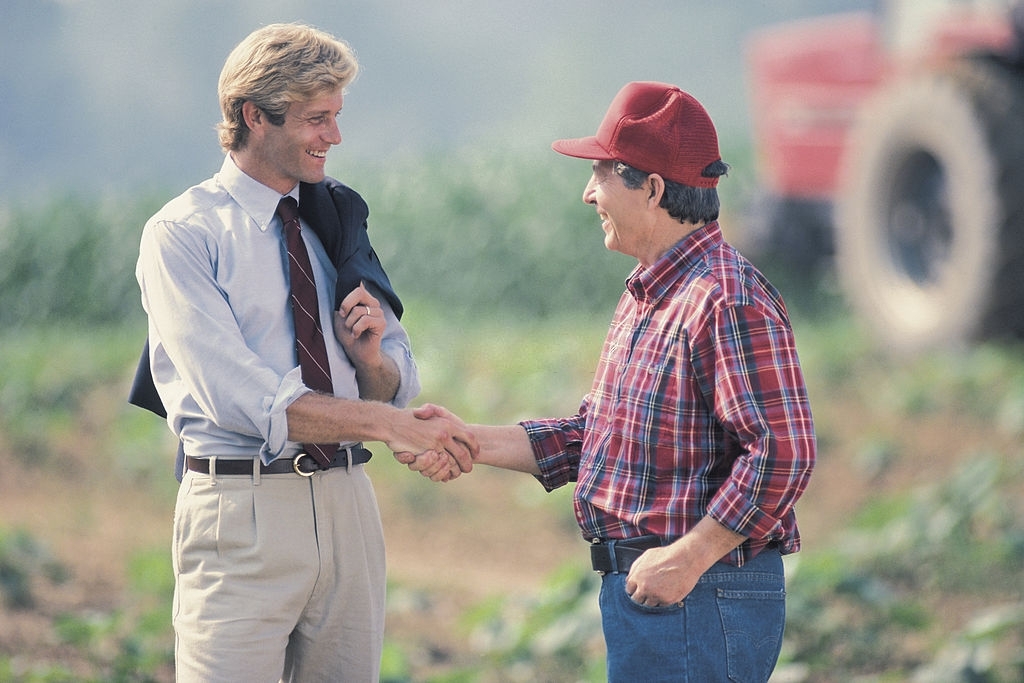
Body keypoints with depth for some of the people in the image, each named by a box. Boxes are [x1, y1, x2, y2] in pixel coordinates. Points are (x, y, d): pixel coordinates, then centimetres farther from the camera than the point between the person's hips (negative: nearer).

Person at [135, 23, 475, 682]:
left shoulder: (337, 220, 14)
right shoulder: (181, 235, -5)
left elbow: (399, 382, 15)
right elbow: (241, 398, -16)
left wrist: (370, 355, -9)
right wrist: (389, 422, -21)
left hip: (347, 504, 5)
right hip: (241, 508, -5)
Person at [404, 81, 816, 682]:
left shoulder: (729, 300, -17)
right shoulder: (647, 295, 17)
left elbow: (783, 452, -23)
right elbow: (592, 435, 20)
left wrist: (686, 558, -21)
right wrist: (470, 443, 10)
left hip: (698, 598, -10)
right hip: (637, 587, 10)